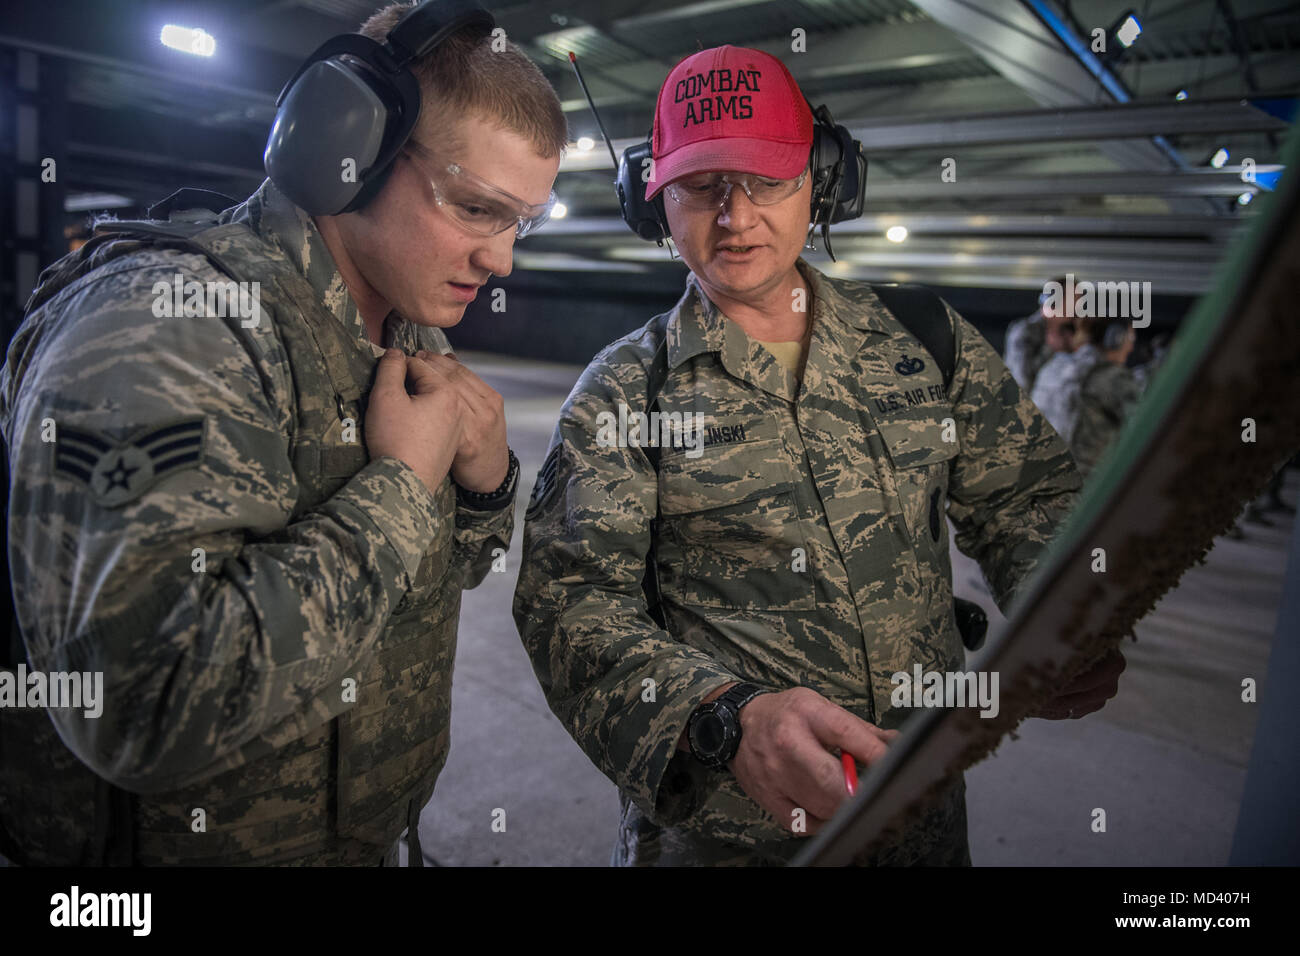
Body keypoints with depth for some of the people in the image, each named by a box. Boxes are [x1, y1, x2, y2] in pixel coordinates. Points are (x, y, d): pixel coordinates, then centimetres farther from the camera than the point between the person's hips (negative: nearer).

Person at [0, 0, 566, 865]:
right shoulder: (160, 318, -25)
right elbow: (143, 701, -35)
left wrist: (484, 478, -12)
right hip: (182, 840, -7)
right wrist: (403, 486, -26)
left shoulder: (410, 334, 0)